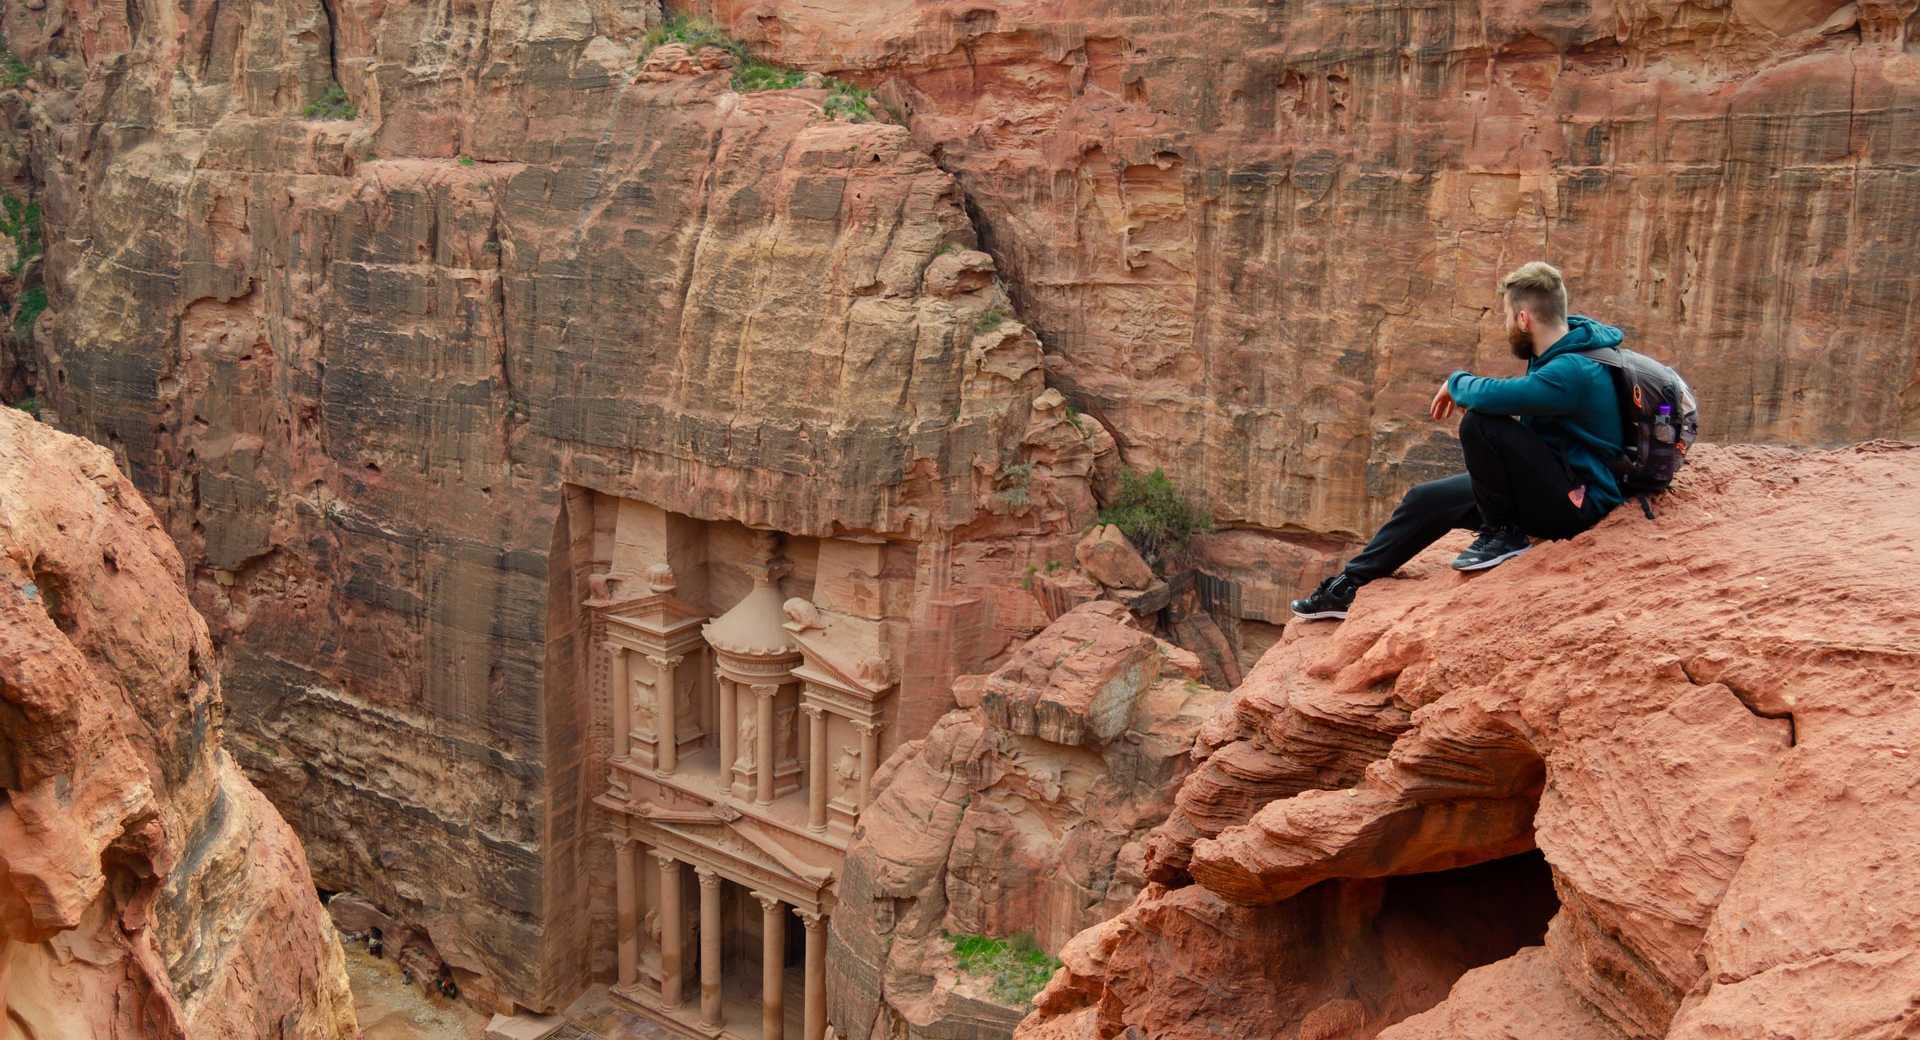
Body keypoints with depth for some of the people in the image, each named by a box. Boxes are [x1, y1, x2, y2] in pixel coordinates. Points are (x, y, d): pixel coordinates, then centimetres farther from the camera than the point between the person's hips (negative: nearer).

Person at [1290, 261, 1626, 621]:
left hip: (1577, 501, -10)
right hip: (1545, 487, 10)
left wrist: (1457, 382, -14)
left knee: (1479, 423, -29)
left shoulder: (1573, 370, -26)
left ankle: (1502, 533, -11)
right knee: (1426, 499, 10)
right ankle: (1345, 586, 17)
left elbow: (1491, 396, -35)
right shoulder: (1558, 351, 5)